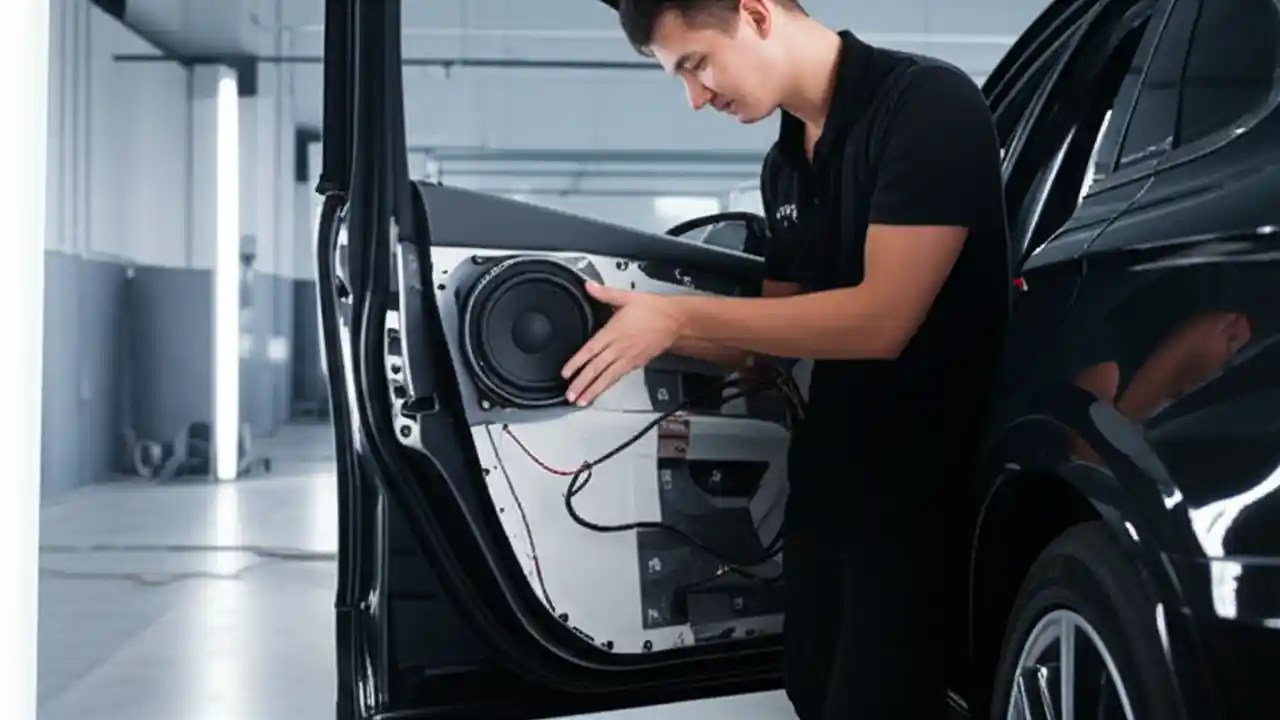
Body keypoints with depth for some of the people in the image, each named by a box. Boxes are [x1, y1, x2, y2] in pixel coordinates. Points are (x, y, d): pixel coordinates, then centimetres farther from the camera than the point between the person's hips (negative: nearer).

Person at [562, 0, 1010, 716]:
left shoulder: (929, 103, -15)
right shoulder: (786, 165, 10)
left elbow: (881, 320, -23)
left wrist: (677, 314, -18)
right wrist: (644, 331, 3)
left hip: (929, 478, -8)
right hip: (831, 474, 8)